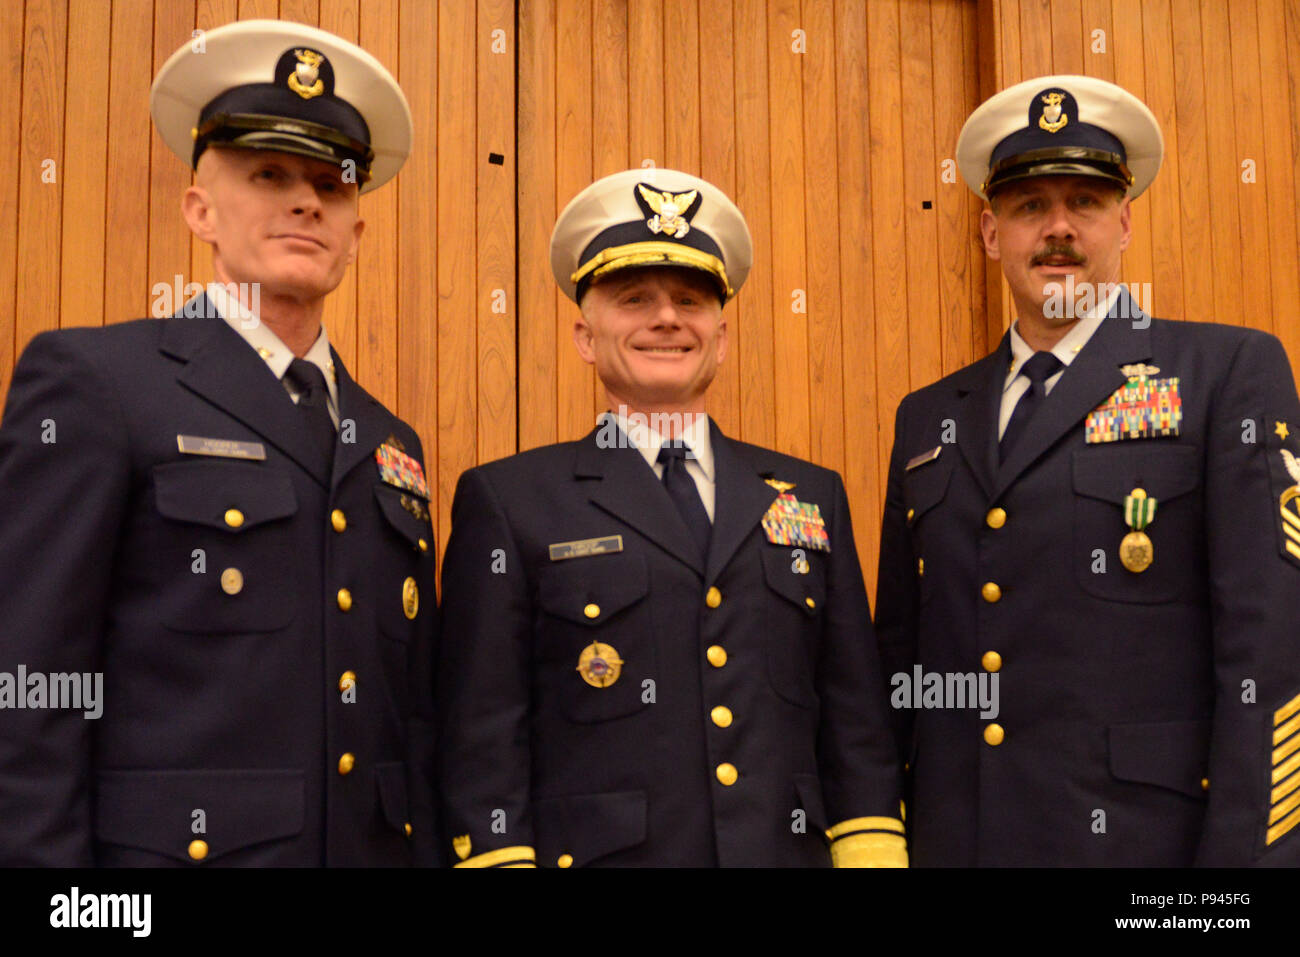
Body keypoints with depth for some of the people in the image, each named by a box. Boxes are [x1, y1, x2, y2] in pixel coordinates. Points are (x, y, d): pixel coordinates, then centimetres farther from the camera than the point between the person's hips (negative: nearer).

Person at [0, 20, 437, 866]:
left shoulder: (392, 445, 13)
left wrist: (429, 851, 8)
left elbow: (413, 718, 14)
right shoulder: (91, 382, -5)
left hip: (379, 843, 6)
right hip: (172, 846, -5)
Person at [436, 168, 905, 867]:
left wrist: (871, 852, -1)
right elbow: (483, 739, -5)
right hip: (596, 849, -3)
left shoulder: (814, 496, 10)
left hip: (790, 849, 4)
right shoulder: (507, 501, -1)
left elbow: (856, 720, 8)